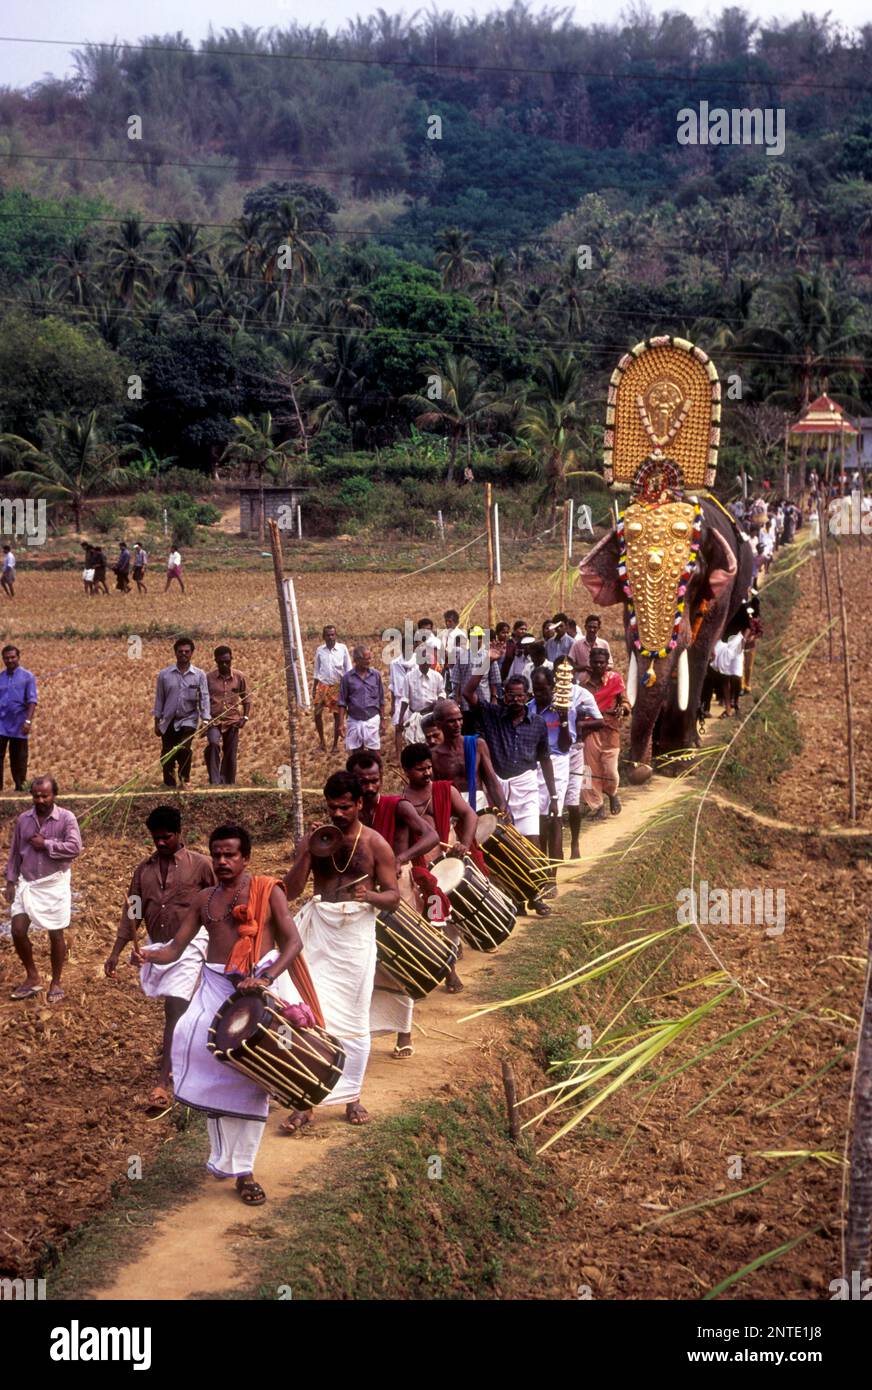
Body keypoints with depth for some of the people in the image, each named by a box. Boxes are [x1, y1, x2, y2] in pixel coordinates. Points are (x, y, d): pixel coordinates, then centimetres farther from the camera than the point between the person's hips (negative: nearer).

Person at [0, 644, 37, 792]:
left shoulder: (27, 677, 1)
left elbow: (32, 701, -7)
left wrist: (28, 721, -18)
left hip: (19, 725, -2)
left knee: (18, 760, 6)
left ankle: (20, 787, 15)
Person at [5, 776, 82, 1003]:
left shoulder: (66, 818, -8)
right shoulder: (23, 819, 4)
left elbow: (75, 848, -19)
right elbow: (15, 852, 10)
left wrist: (45, 844, -17)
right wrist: (10, 881, 6)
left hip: (55, 884, -4)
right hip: (27, 884, 4)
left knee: (56, 934, 4)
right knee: (17, 930, -3)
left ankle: (56, 983, 18)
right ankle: (32, 978, 15)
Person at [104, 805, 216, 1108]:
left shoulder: (200, 865, -3)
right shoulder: (144, 869, 9)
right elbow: (132, 911, 10)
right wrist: (116, 952, 4)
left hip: (187, 946, -5)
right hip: (156, 946, 5)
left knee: (175, 1011, -16)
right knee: (177, 1011, 16)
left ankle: (162, 1085, -24)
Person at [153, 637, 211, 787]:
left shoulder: (199, 675, 0)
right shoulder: (164, 674, 2)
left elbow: (204, 698, -1)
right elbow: (159, 698, 7)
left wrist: (205, 720, -10)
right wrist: (157, 722, 6)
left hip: (188, 720, -2)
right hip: (169, 720, 2)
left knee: (184, 749, -21)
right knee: (167, 754, 3)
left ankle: (184, 779, -5)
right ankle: (169, 784, 16)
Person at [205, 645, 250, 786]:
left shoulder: (239, 677, 4)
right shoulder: (209, 678, 0)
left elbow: (246, 699, 11)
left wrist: (245, 717, -1)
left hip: (233, 721, 2)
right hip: (214, 720, -2)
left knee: (230, 755, 6)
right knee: (213, 744, -28)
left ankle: (229, 784, 19)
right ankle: (215, 781, -26)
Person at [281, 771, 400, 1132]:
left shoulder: (376, 844, -1)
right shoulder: (312, 840, 3)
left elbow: (393, 897, -1)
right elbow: (290, 892, -2)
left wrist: (370, 895, -24)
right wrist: (308, 853, -16)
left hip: (356, 934, -1)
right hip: (318, 933, 1)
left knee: (354, 1020, 7)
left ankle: (352, 1097, 21)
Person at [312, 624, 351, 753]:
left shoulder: (342, 648, -6)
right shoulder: (319, 650, 1)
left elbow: (348, 670, 0)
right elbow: (316, 670, 9)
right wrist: (314, 688, 7)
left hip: (338, 686, -2)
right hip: (323, 685, 2)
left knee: (337, 715, 4)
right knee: (317, 713, -5)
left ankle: (335, 744, 14)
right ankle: (322, 740, 12)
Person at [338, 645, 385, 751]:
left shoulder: (376, 675, 1)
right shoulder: (347, 677, -4)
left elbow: (381, 700, 7)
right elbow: (342, 702, 0)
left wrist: (382, 720, 7)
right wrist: (341, 723, -4)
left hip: (372, 720, 0)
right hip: (354, 721, 0)